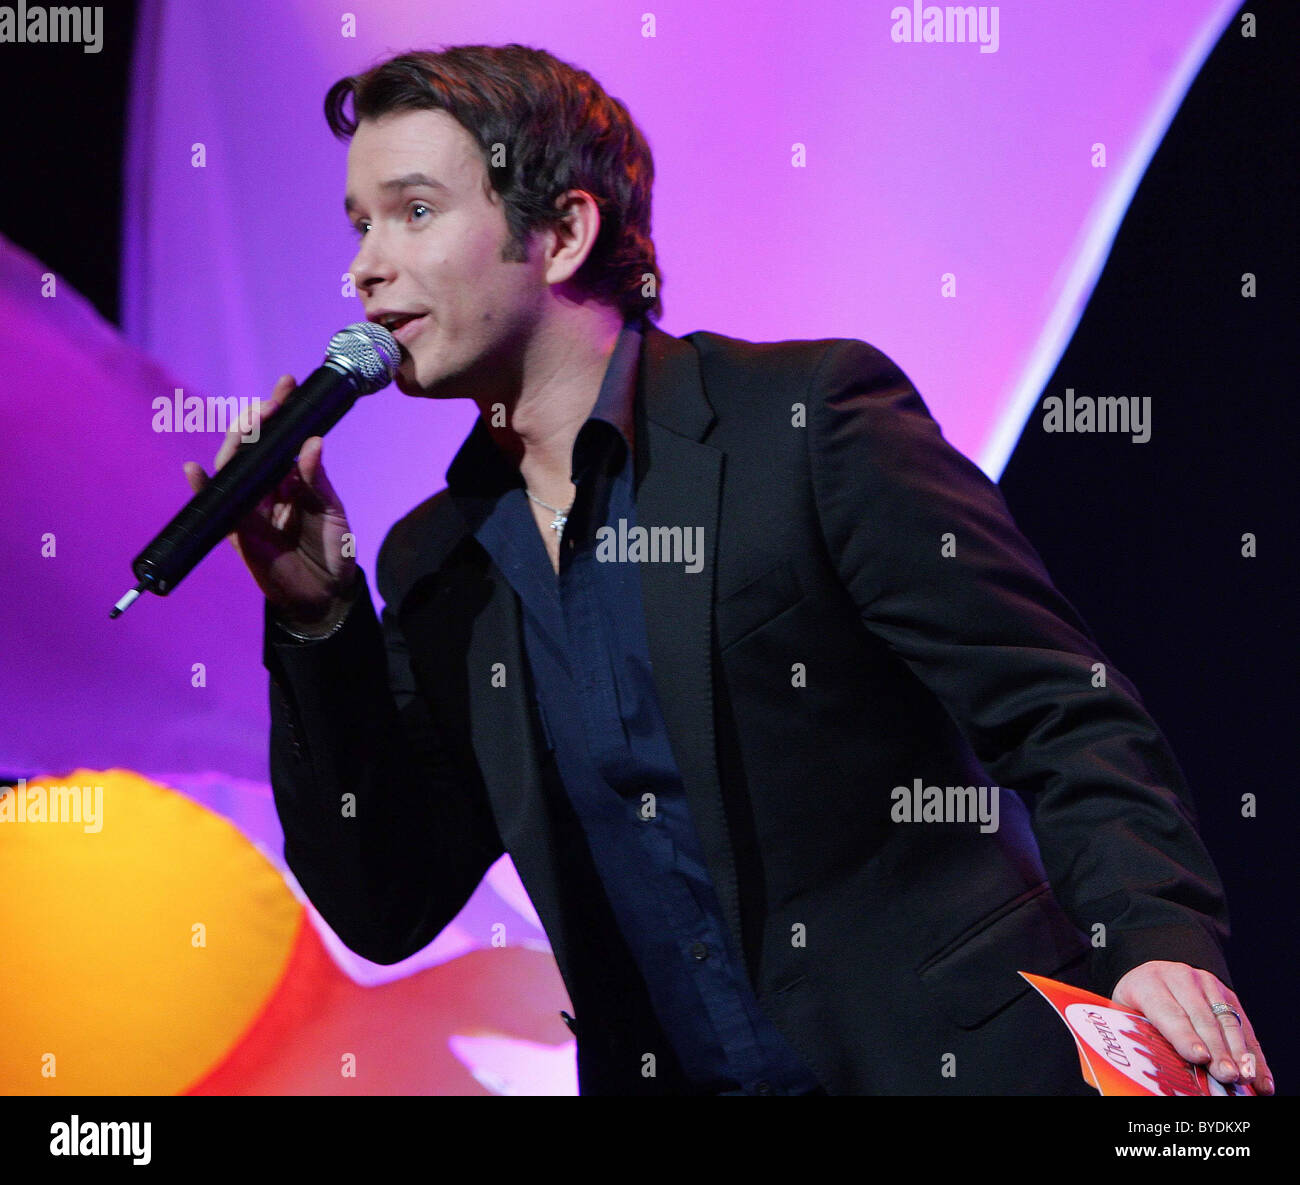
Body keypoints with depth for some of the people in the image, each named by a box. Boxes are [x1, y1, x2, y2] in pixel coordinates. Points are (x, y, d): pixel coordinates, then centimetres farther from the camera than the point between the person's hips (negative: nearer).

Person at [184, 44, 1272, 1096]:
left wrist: (1159, 940, -25)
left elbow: (1065, 718, -9)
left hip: (941, 1065, -5)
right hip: (664, 1075, 5)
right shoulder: (438, 568, 10)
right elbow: (387, 909, 7)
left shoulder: (814, 419, -7)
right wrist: (317, 617, -3)